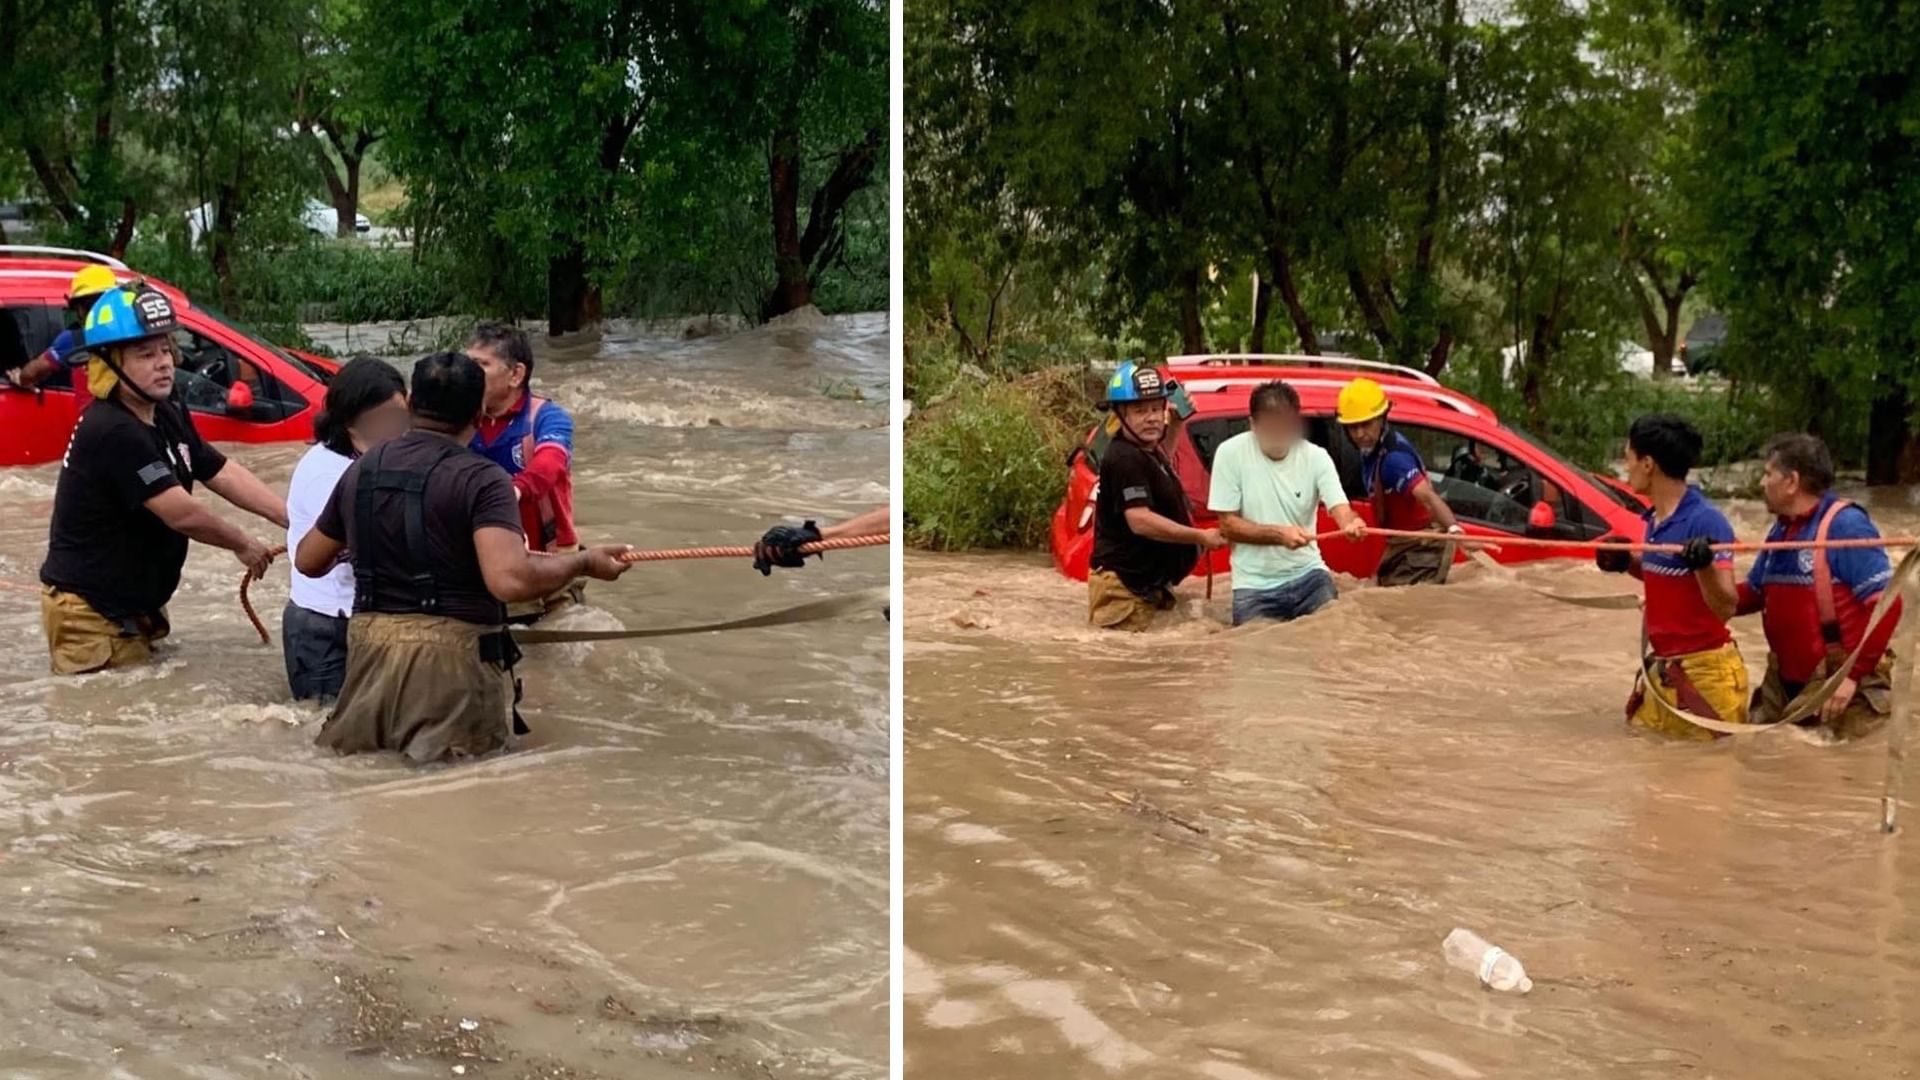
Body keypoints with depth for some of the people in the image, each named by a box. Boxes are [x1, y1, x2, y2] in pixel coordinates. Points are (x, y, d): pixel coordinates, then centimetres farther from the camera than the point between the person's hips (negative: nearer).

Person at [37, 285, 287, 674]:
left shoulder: (168, 418, 7)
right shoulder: (112, 432, -24)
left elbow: (225, 474, 6)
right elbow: (182, 514, -23)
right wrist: (243, 545, -8)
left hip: (134, 607, 10)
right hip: (91, 615, -10)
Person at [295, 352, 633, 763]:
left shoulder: (362, 470, 9)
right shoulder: (481, 479, -11)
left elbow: (308, 561, 21)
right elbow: (510, 580, -25)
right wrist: (584, 562, -11)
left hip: (370, 654, 5)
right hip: (452, 661, -5)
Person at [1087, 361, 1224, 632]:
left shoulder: (1149, 453, 16)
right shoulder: (1124, 458, -18)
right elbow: (1140, 520, -27)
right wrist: (1201, 537, -21)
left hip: (1146, 586, 11)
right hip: (1123, 588, -11)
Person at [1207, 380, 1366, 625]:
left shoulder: (1316, 457, -4)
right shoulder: (1230, 453, -9)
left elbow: (1340, 508, -16)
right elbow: (1229, 525, -8)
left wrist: (1351, 523, -42)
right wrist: (1279, 533, -23)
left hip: (1308, 575, 1)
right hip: (1254, 586, -1)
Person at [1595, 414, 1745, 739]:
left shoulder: (1706, 522, -19)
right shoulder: (1655, 520, 6)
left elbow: (1726, 607, -24)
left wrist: (1705, 565, -41)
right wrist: (1628, 563, 9)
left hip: (1705, 673, -9)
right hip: (1662, 671, 9)